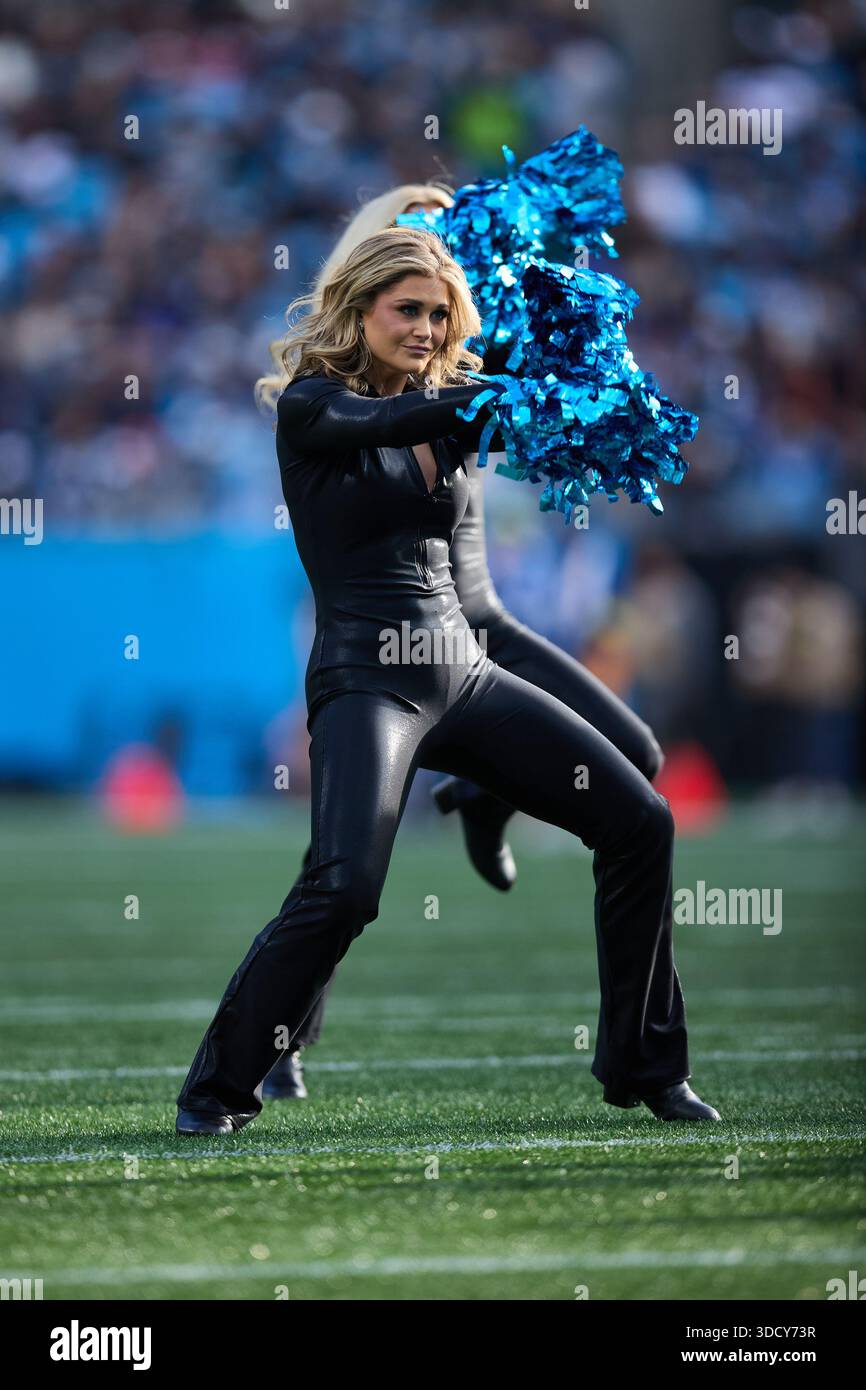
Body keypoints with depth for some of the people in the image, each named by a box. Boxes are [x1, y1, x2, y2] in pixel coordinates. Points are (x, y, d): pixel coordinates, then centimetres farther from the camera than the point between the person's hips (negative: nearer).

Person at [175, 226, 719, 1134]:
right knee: (342, 889, -26)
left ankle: (645, 1067, 13)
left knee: (639, 820, 0)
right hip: (366, 678, -7)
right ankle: (218, 1088, -9)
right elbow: (383, 424, -25)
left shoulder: (444, 398, 14)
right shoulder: (314, 406, -4)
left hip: (461, 672, 7)